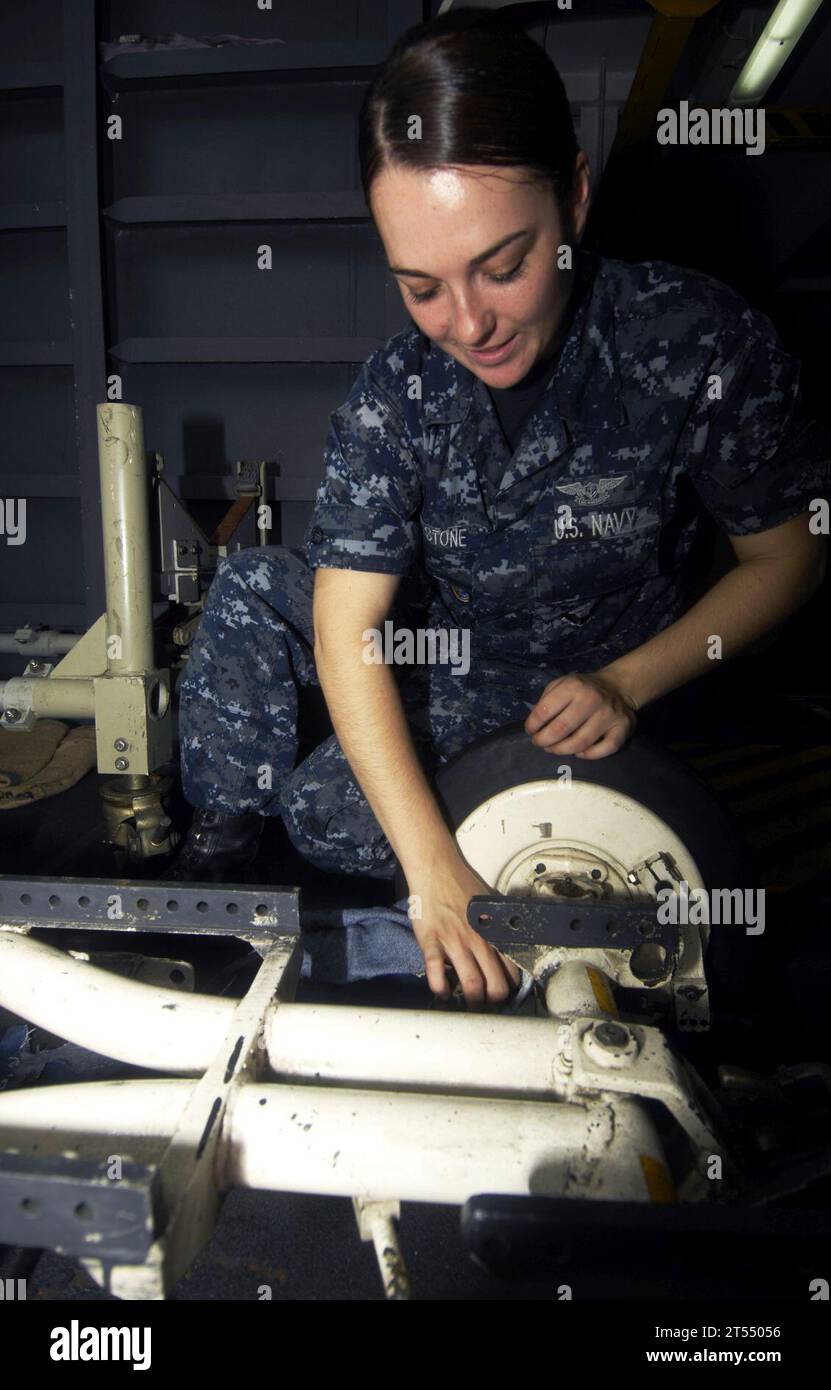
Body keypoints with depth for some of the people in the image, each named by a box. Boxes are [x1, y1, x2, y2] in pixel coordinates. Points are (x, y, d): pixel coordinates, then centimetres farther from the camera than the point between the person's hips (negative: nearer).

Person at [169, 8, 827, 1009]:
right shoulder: (392, 396, -19)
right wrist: (433, 868, -33)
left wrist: (627, 684, -21)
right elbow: (346, 629, -25)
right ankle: (217, 845, 1)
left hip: (580, 687, -3)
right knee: (251, 587, -15)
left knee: (325, 812, -18)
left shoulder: (705, 343, -25)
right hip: (439, 649, 3)